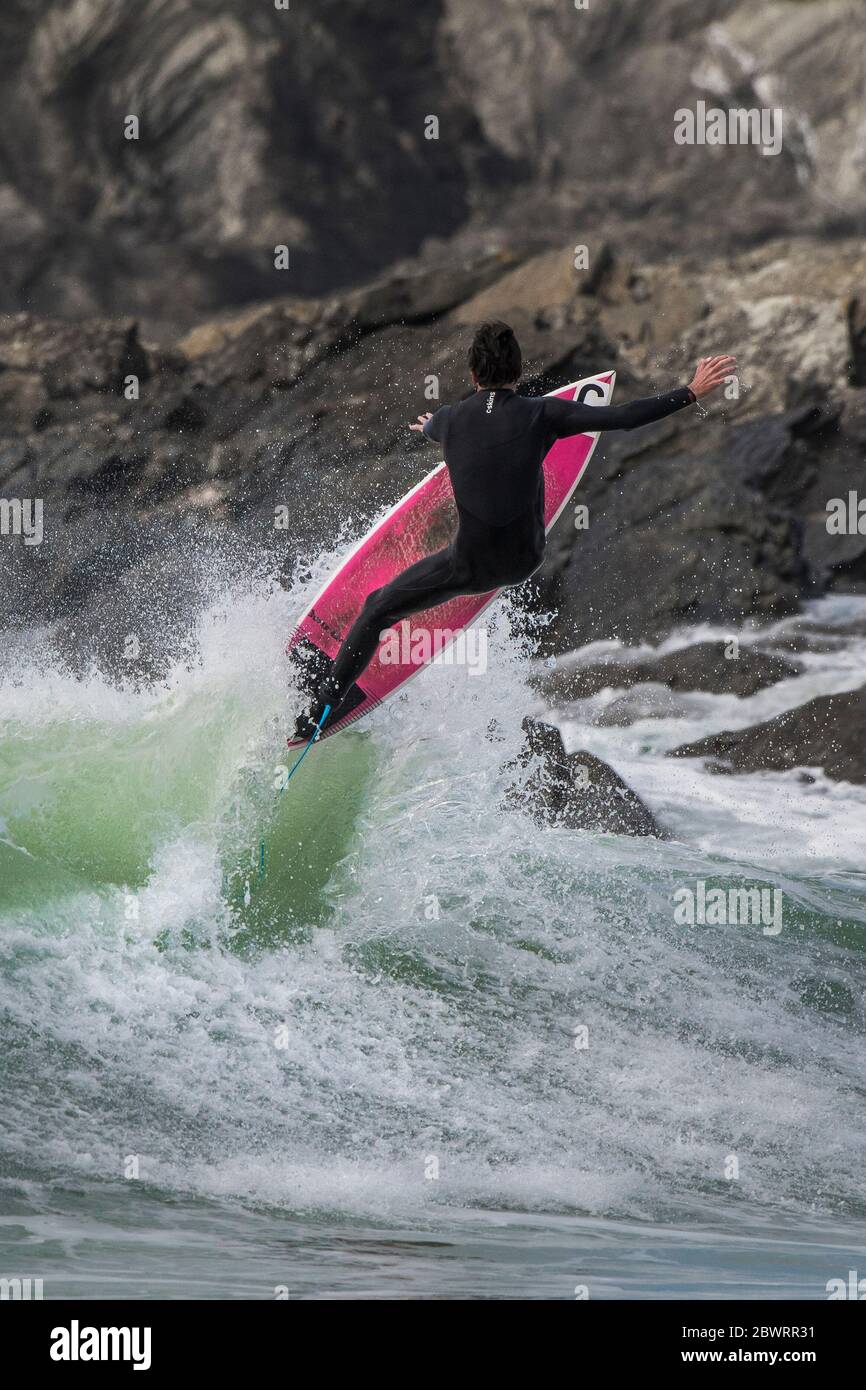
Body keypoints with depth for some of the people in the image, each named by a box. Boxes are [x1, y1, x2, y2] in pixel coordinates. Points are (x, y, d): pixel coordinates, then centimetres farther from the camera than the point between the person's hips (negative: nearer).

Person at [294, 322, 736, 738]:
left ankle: (321, 711, 13)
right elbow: (623, 417, -18)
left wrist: (427, 426, 45)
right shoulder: (540, 414, -17)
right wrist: (692, 392, -8)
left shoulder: (450, 420, -9)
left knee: (376, 610, 17)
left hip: (470, 565, -1)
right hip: (526, 559, 1)